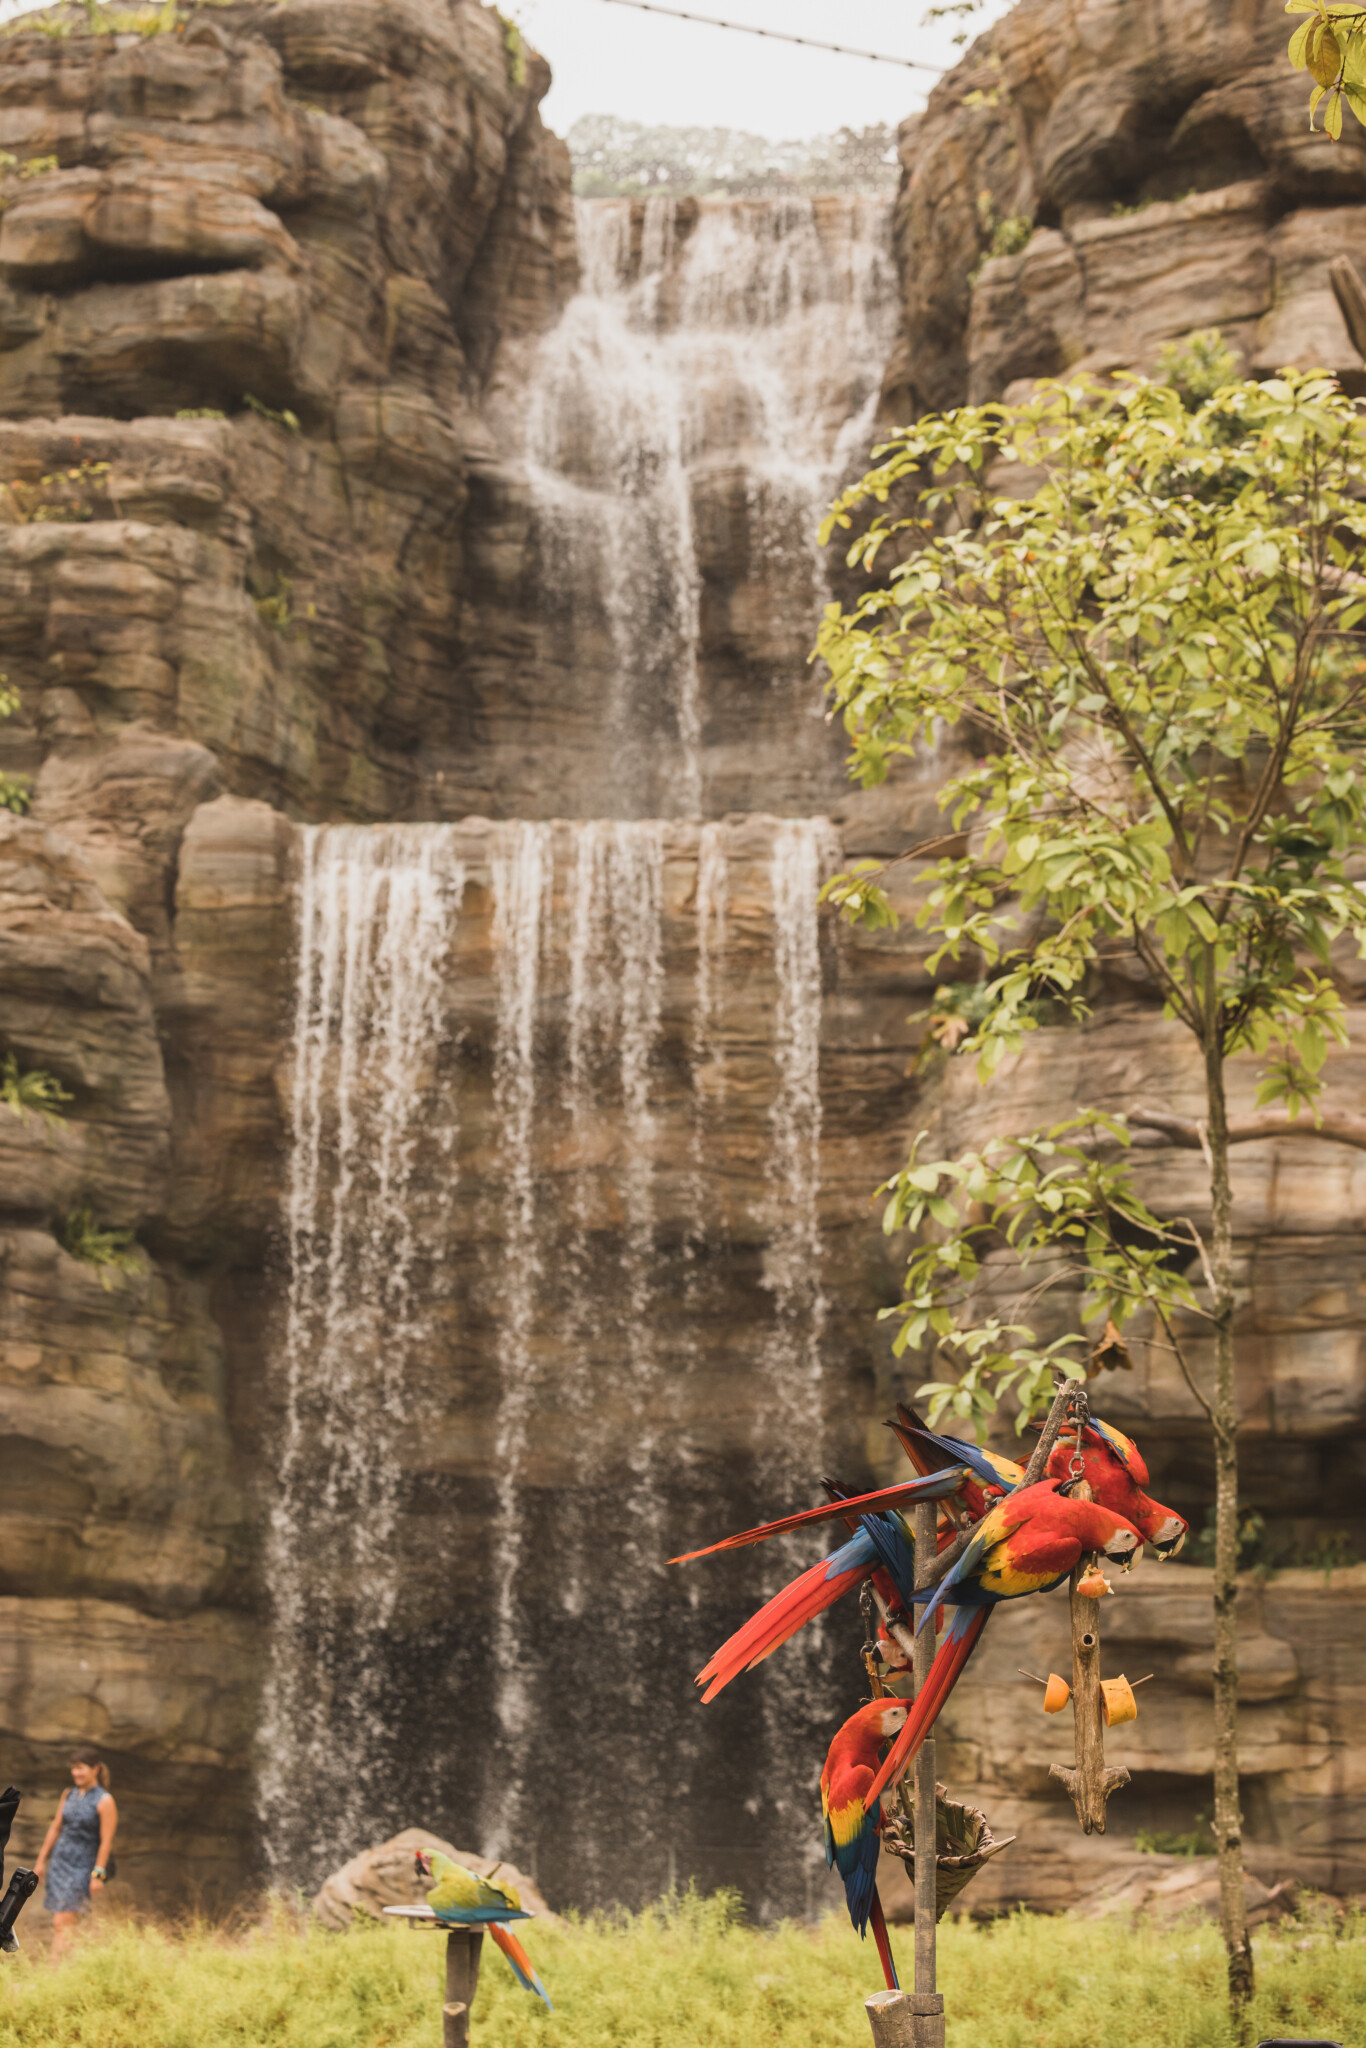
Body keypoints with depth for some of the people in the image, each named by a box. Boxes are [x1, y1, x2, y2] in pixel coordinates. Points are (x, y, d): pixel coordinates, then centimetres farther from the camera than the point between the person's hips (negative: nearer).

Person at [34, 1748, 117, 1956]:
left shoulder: (104, 1801, -10)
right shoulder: (68, 1794, 8)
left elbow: (106, 1841, -12)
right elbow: (55, 1828, 15)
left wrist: (98, 1874, -15)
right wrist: (41, 1860, 14)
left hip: (82, 1867, -6)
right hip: (59, 1861, 6)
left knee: (62, 1923, -13)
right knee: (59, 1923, 7)